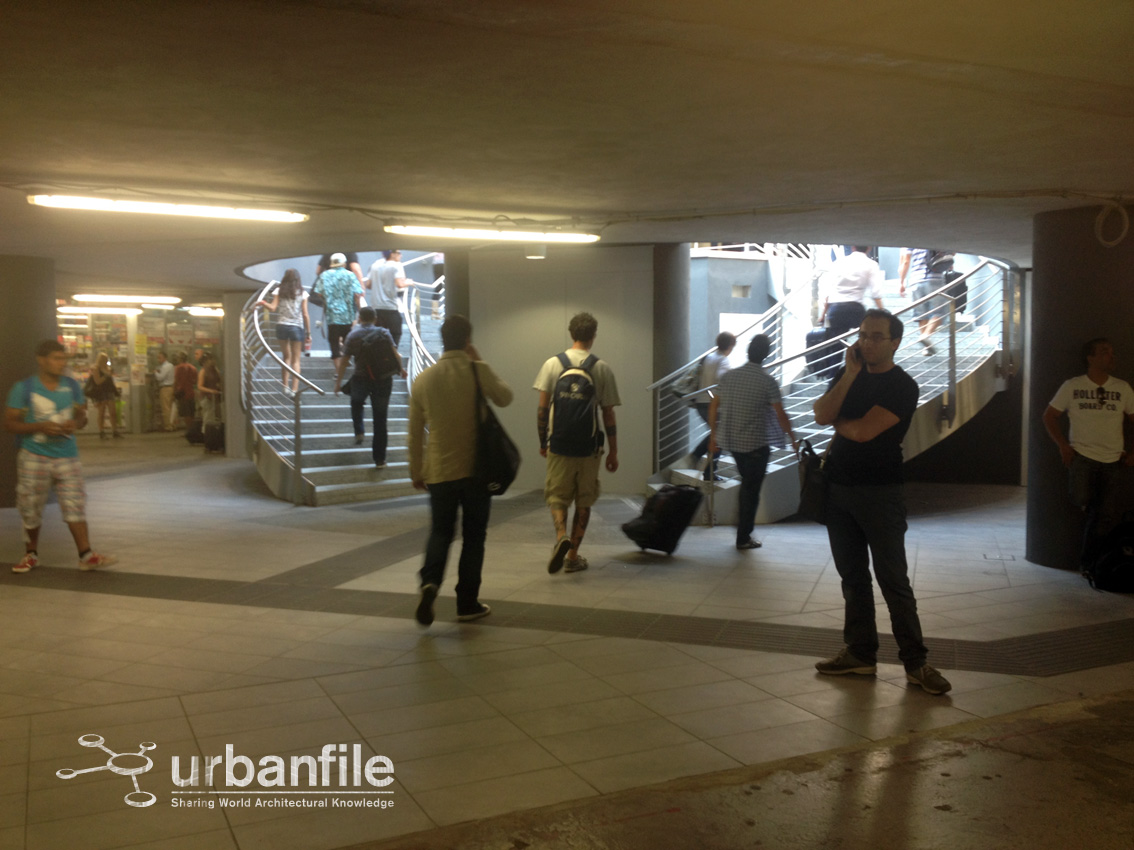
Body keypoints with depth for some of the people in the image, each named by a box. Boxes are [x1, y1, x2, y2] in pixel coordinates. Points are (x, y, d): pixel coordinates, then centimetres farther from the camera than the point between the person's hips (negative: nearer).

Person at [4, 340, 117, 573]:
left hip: (67, 456, 2)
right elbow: (10, 422, -6)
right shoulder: (24, 388, -6)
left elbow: (82, 414, 15)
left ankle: (86, 555, -6)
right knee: (31, 508, 8)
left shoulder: (72, 386, 4)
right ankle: (31, 554, 26)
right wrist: (40, 427, -21)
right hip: (34, 456, -2)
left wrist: (75, 424, -9)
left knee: (75, 505, -5)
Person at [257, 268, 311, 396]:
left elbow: (272, 308, -9)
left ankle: (286, 385, 13)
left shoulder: (279, 291, 3)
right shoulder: (302, 293, 0)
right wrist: (308, 333, 1)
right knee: (296, 360, 3)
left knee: (287, 356, 18)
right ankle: (294, 389, -5)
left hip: (281, 326, 2)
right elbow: (305, 315, -4)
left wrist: (263, 303, 4)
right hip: (297, 327, -2)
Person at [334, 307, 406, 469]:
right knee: (380, 419, 6)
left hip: (361, 379, -1)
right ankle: (379, 458, 8)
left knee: (356, 402, 34)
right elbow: (396, 355, -3)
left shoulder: (353, 336, -2)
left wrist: (338, 382, 7)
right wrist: (401, 370, 15)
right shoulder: (384, 333, 1)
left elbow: (344, 361, -2)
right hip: (383, 381, 1)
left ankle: (359, 432, 17)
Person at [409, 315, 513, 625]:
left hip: (438, 471, 3)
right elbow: (505, 398, 9)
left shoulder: (424, 379, 1)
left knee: (440, 531, 16)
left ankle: (430, 581, -10)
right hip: (475, 469, -2)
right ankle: (468, 603, 15)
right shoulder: (478, 371, -9)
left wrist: (416, 472, 16)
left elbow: (415, 432, 5)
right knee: (474, 535, 10)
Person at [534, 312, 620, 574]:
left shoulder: (553, 364, -1)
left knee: (557, 496, 10)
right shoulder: (601, 368, -2)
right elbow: (608, 415, 0)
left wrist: (542, 442, 11)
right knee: (584, 501, 12)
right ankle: (573, 556, 16)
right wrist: (613, 451, 8)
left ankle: (561, 534, -17)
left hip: (558, 446, 0)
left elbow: (542, 409, -1)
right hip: (589, 447, 0)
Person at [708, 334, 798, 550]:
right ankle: (744, 537, 13)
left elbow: (714, 407, 6)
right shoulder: (768, 381, -13)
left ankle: (743, 514, 27)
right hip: (755, 443, -5)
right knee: (752, 489, 7)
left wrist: (713, 433, 18)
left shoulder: (729, 376, 1)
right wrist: (793, 439, 3)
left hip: (730, 441, 5)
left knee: (747, 481, 28)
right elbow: (781, 416, -10)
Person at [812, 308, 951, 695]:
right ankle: (860, 653, 20)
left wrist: (837, 421, 0)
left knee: (893, 579, -3)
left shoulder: (902, 386, -8)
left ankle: (915, 662, 6)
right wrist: (850, 373, -11)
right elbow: (822, 416, -7)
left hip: (879, 492, -6)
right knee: (853, 576, 11)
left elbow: (863, 431, -19)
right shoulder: (848, 374, 10)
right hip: (838, 488, 6)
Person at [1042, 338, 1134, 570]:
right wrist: (1063, 445, -4)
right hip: (1082, 456, -2)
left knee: (1106, 517, -1)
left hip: (1114, 462, 2)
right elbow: (1050, 416, 6)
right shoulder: (1072, 386, 1)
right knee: (1081, 500, -24)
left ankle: (1088, 564, 17)